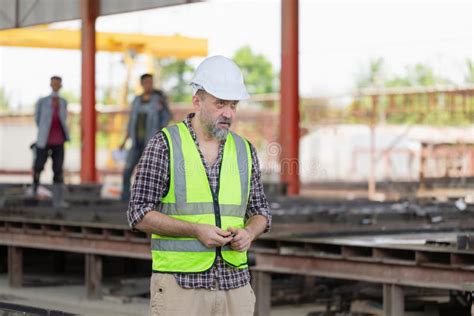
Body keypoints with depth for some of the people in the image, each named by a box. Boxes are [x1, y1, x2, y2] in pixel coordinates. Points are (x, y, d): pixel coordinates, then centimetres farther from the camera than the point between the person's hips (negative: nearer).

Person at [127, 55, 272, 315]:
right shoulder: (165, 145, -4)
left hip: (234, 284, 4)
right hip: (179, 283, -4)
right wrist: (195, 230, -19)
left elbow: (260, 212, 16)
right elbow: (139, 214, -7)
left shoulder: (244, 150, 9)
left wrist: (248, 233, -8)